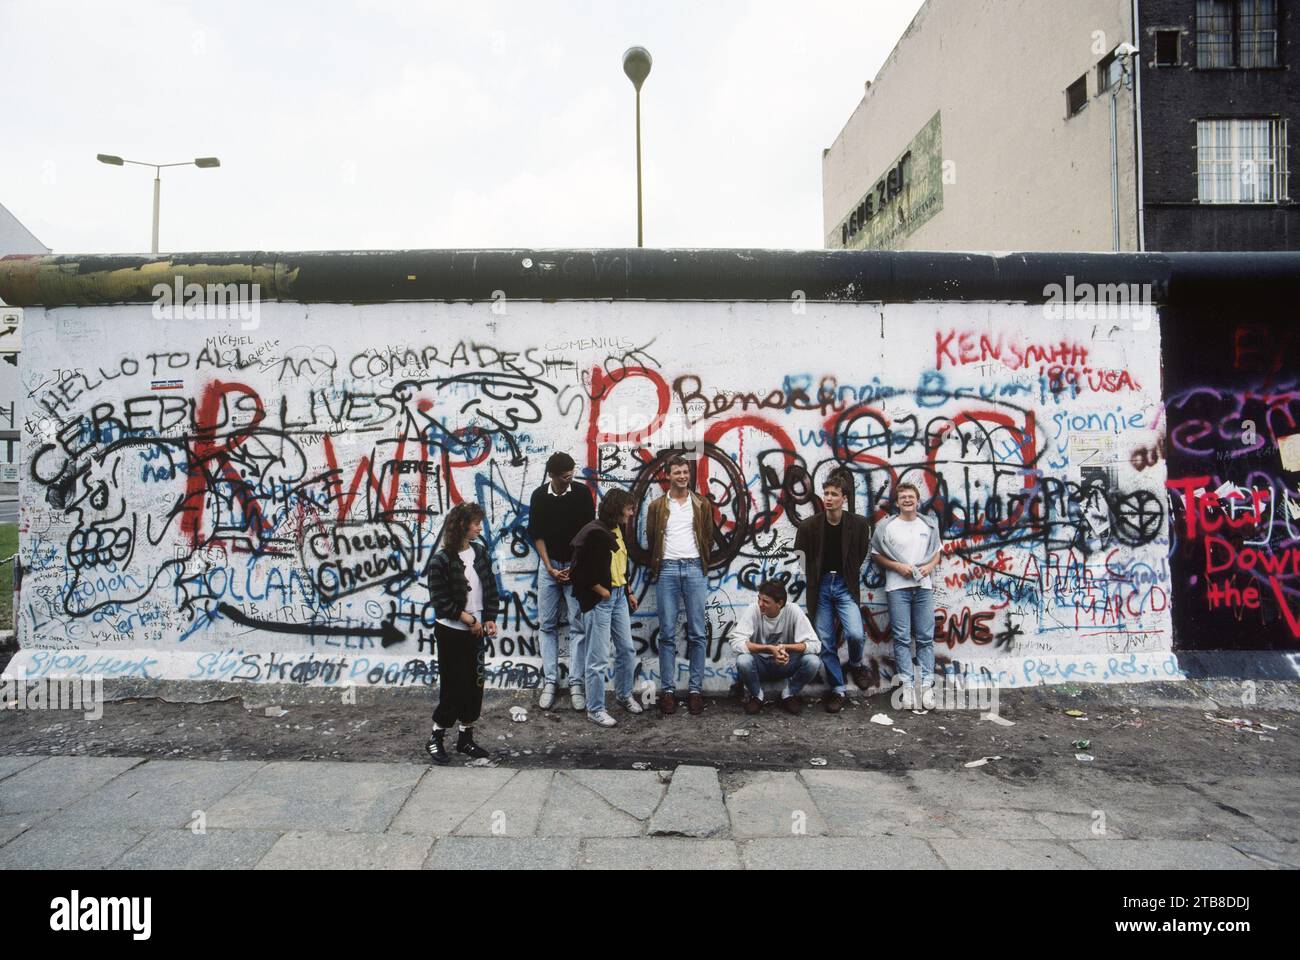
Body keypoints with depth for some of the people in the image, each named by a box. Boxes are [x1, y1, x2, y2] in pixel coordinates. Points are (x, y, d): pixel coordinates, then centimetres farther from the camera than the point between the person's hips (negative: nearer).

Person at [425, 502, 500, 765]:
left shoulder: (480, 552, 3)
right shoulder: (441, 561, -14)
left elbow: (491, 589, 7)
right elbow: (440, 601, -15)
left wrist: (490, 619, -4)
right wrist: (468, 619, -15)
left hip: (475, 632, 6)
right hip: (451, 632, -5)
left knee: (474, 684, 10)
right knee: (453, 686, 1)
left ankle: (465, 738, 25)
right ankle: (435, 738, 20)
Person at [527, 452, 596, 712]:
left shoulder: (582, 492, -6)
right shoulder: (539, 496, 0)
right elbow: (536, 534, 4)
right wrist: (549, 567, -5)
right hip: (548, 566, 2)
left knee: (578, 626, -2)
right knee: (548, 625, 4)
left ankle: (575, 683, 4)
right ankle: (550, 681, 12)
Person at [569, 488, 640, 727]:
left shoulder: (618, 531, 8)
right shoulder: (592, 533, -17)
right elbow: (579, 571, -18)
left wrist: (628, 592, 18)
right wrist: (602, 591, -12)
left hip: (619, 596, 8)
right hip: (599, 600, -8)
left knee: (627, 649, 17)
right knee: (598, 658, 0)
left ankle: (624, 694, 38)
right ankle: (595, 709, 14)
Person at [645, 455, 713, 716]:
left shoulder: (702, 505, 10)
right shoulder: (657, 506, 8)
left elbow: (708, 537, 14)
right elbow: (651, 539, 11)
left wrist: (701, 564, 10)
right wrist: (656, 568, 10)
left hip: (694, 569, 1)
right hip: (667, 569, 0)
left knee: (697, 633, 1)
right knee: (667, 634, 1)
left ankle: (696, 689, 7)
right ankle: (668, 689, 6)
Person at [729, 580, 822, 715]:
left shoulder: (793, 611, -17)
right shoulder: (753, 610, -19)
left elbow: (815, 644, -21)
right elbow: (736, 642, -27)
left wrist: (785, 647, -35)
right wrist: (769, 649, -37)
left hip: (785, 664, 1)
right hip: (759, 663, -1)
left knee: (813, 661, -26)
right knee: (743, 660, -33)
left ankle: (789, 695, 2)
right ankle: (756, 695, -1)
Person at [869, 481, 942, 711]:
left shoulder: (929, 524, 10)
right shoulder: (887, 526, 1)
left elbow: (937, 552, 17)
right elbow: (876, 555, 2)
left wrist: (929, 566, -3)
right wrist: (898, 567, -11)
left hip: (923, 586, 3)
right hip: (897, 587, -2)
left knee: (925, 638, 2)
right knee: (902, 638, -2)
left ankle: (927, 685, 6)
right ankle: (906, 685, 2)